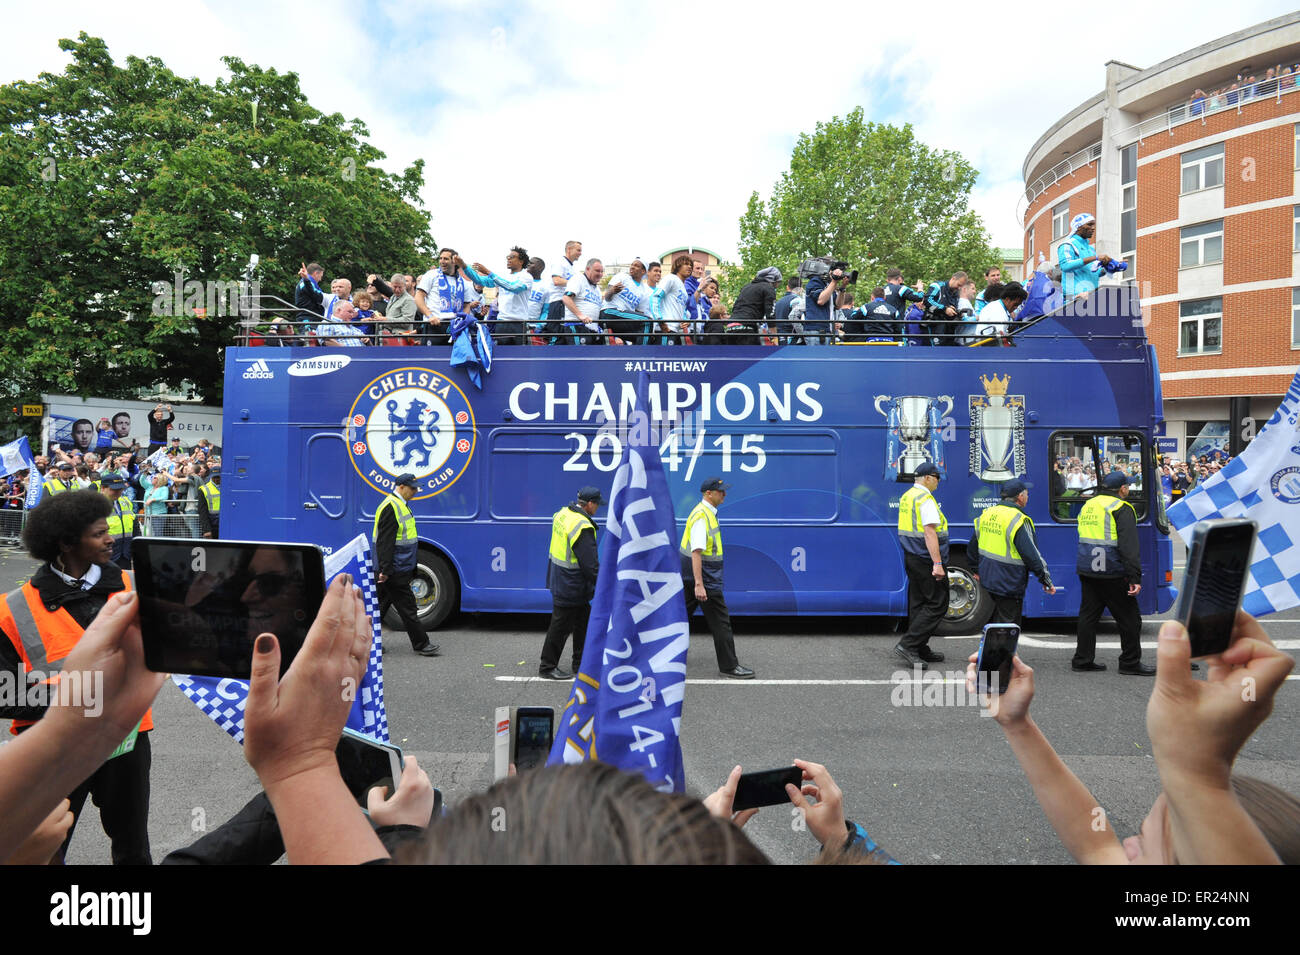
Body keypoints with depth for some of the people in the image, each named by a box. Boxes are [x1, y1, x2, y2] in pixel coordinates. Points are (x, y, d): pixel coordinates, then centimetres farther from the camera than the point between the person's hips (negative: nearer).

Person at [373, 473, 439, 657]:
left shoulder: (400, 505, 17)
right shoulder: (390, 507, -16)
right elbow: (384, 542, -22)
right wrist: (385, 570, -24)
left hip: (399, 569, 10)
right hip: (394, 571, -10)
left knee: (381, 605, 14)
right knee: (407, 607, -3)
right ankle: (421, 644, 4)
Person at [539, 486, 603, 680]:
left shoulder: (563, 513, 4)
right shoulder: (582, 527, -26)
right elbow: (590, 564, -24)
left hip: (560, 580, 10)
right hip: (570, 587, -10)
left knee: (583, 620, 20)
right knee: (561, 626, 3)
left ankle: (581, 663, 32)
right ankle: (547, 666, 17)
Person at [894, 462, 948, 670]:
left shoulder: (906, 496, 15)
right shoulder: (925, 499, -15)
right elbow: (929, 532, -23)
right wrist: (937, 563, -25)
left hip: (911, 557, 10)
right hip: (926, 559, -10)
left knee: (918, 603, 12)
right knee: (937, 604, -4)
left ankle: (920, 650, 17)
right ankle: (908, 644, -9)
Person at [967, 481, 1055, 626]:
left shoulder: (987, 514, 6)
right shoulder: (1018, 520, -18)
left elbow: (972, 547, 15)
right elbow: (1032, 556, -18)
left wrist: (978, 570, 28)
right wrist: (1047, 581, -8)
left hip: (988, 580, 8)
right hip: (1008, 586, -7)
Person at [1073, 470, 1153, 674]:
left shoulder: (1088, 505, 14)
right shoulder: (1121, 508, -10)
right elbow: (1129, 546, -16)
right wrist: (1135, 577, -17)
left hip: (1086, 570, 8)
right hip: (1111, 573, -7)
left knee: (1088, 615, 11)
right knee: (1129, 618, 5)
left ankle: (1082, 660, 14)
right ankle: (1130, 662, 13)